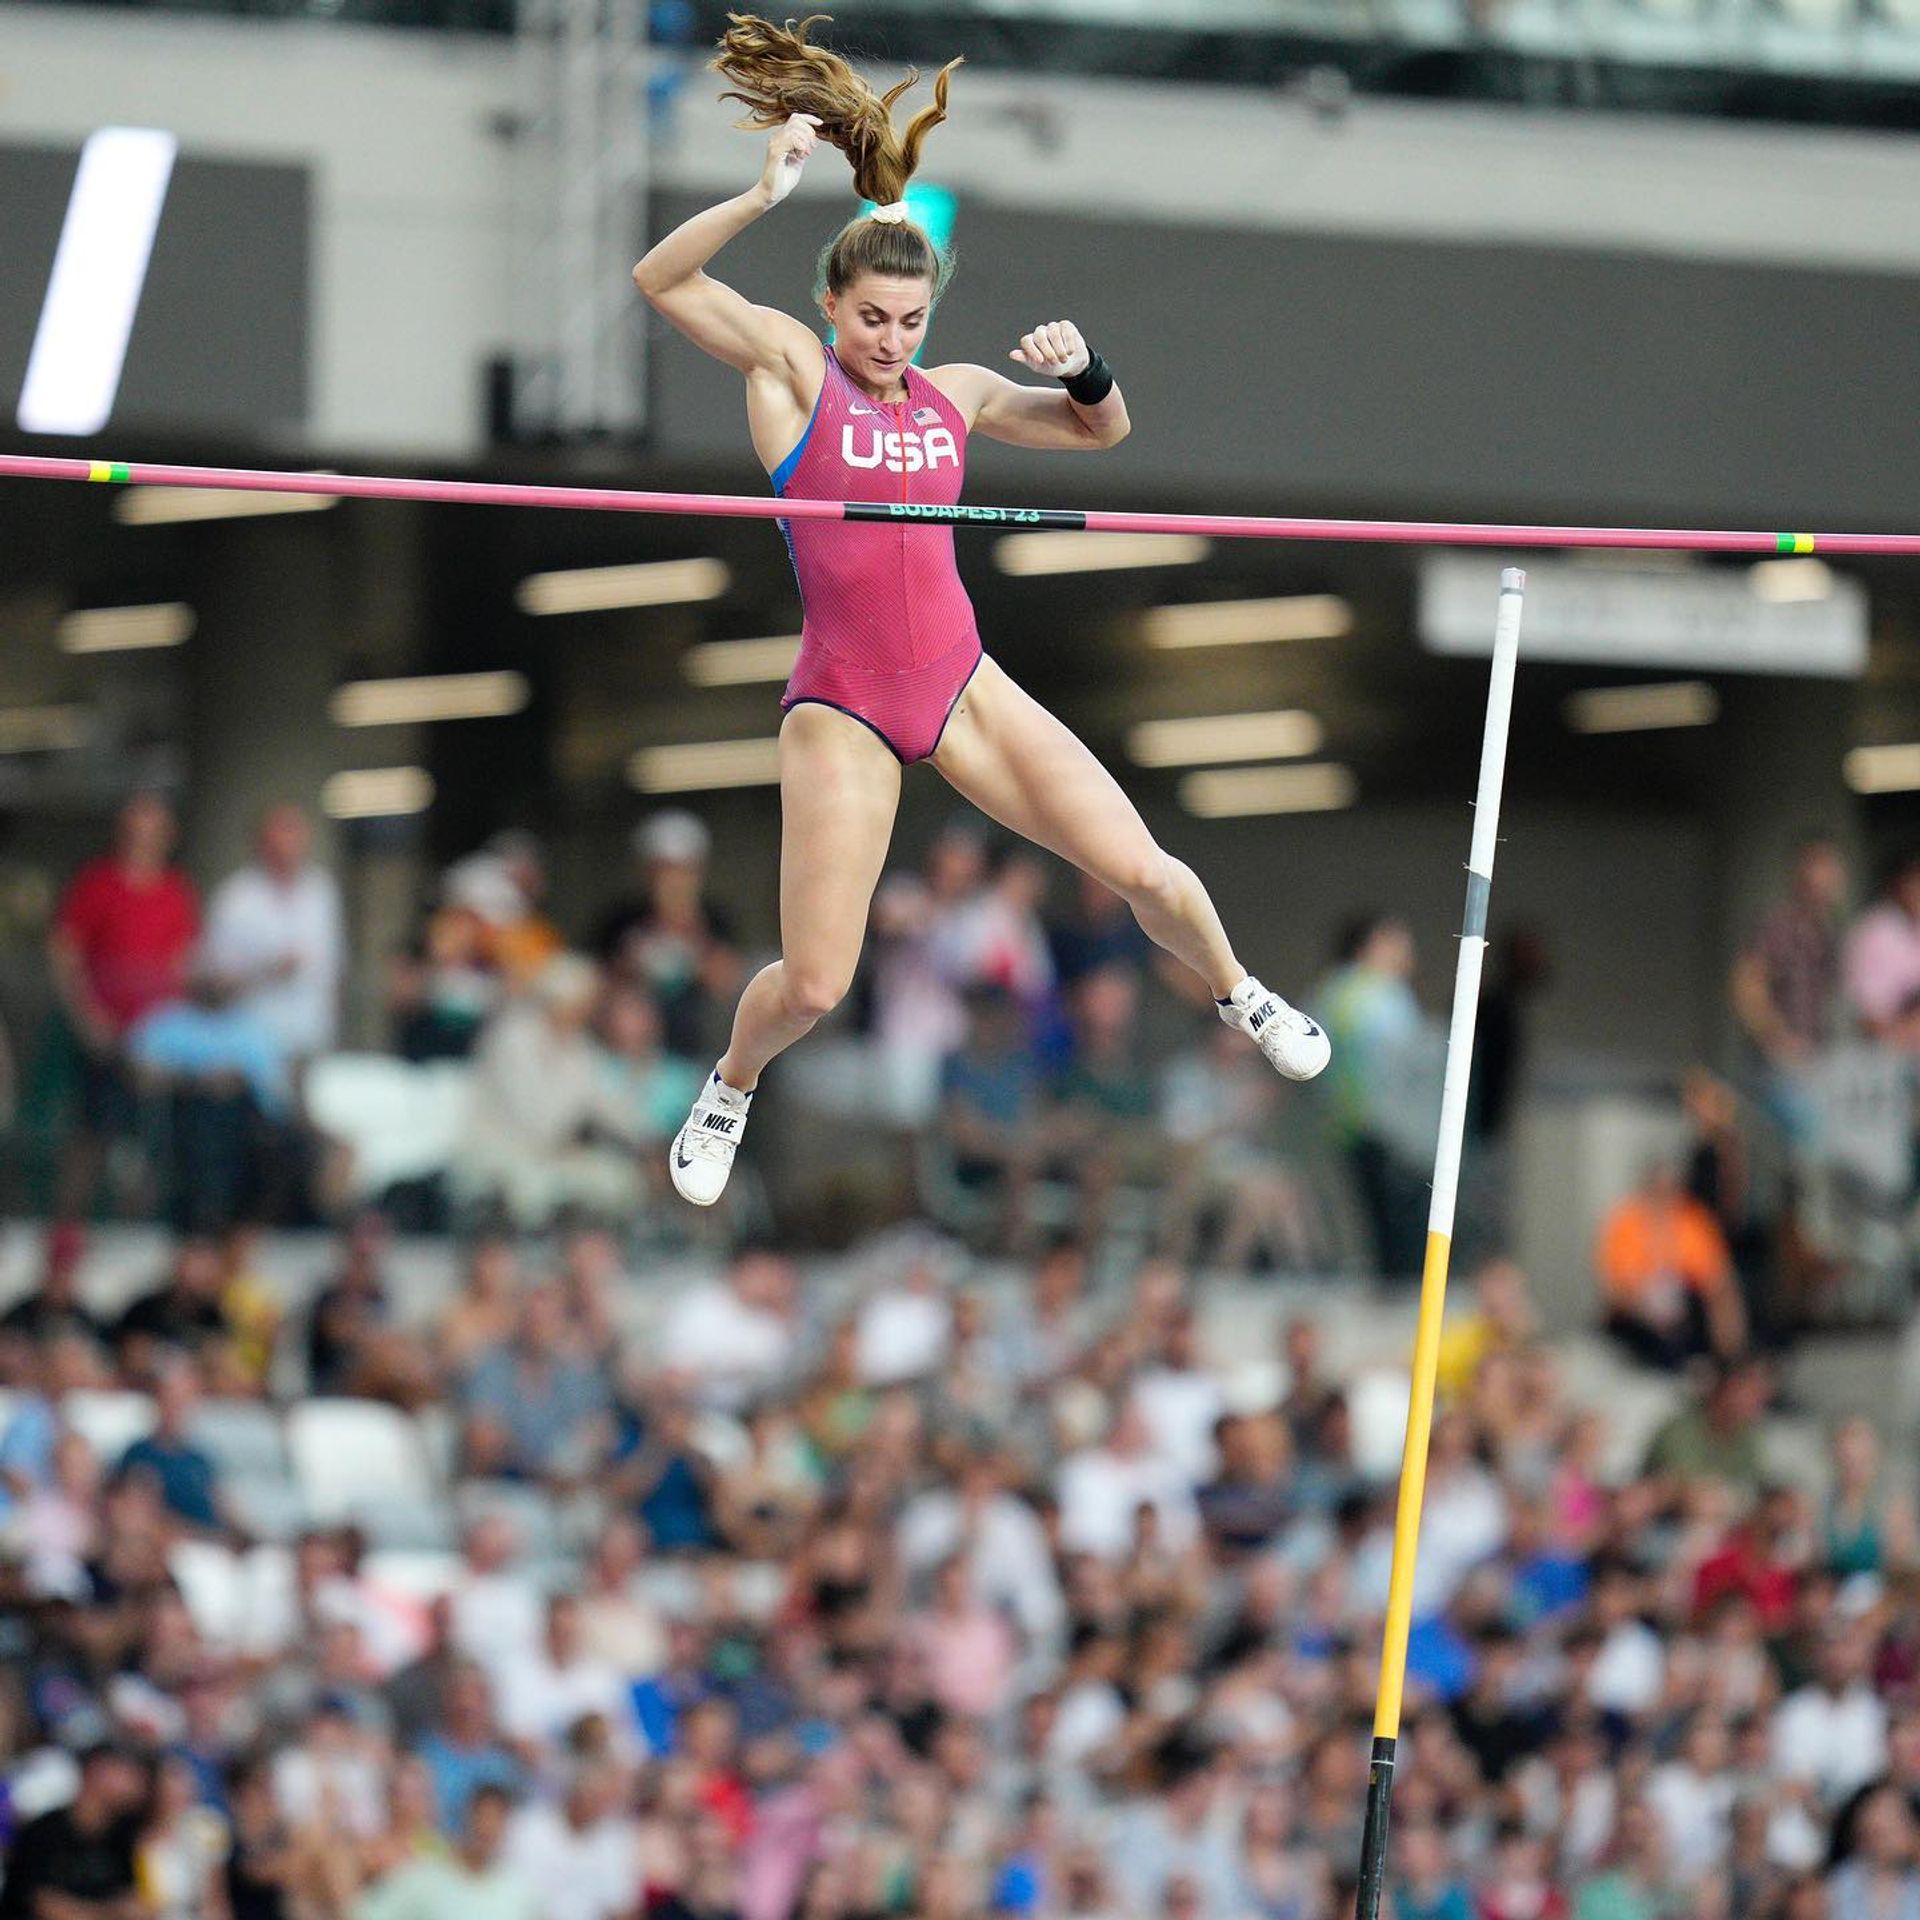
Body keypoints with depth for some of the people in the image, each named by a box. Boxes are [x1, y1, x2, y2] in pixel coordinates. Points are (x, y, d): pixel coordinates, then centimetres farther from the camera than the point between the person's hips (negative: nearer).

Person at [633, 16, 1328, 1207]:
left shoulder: (955, 395, 7)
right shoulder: (791, 367, -5)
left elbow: (1102, 433, 19)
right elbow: (660, 280, -19)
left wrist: (1084, 370, -3)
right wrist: (763, 197, -31)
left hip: (961, 683, 4)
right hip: (842, 707, -4)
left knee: (1141, 868, -2)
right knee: (813, 985, -7)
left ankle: (1237, 993, 29)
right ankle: (732, 1089, 26)